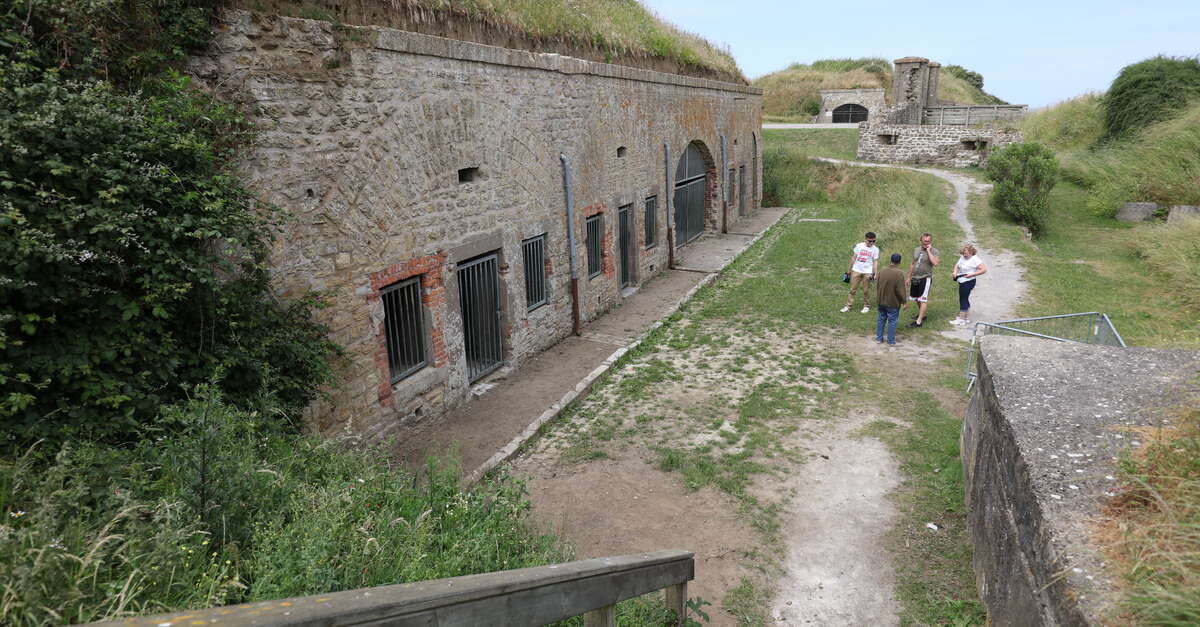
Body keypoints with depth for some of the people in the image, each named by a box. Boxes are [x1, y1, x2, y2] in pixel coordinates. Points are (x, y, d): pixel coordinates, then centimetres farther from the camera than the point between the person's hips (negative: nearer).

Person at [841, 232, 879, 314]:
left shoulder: (875, 249, -2)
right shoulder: (859, 246, 0)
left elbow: (875, 262, -2)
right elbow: (853, 258, 7)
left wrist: (875, 274, -10)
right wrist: (849, 269, 9)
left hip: (867, 272, -1)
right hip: (856, 270, 1)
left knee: (866, 290, 5)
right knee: (852, 289, 3)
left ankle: (866, 306, 19)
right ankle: (848, 306, 8)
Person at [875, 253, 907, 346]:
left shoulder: (883, 271, -2)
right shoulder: (899, 273, -18)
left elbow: (877, 285, 6)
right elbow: (900, 290, -18)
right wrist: (904, 301, -7)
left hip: (880, 301, 5)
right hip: (893, 303, -4)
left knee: (881, 319, 16)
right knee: (892, 321, 6)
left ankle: (879, 338, 24)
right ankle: (891, 341, 12)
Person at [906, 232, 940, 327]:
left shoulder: (934, 252, -8)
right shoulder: (916, 250, 10)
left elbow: (935, 263, -28)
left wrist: (928, 251, -22)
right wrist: (909, 277, 21)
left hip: (925, 278, -7)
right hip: (915, 278, 7)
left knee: (923, 300, -7)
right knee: (917, 299, 17)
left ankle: (919, 321, -7)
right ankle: (922, 315, 37)